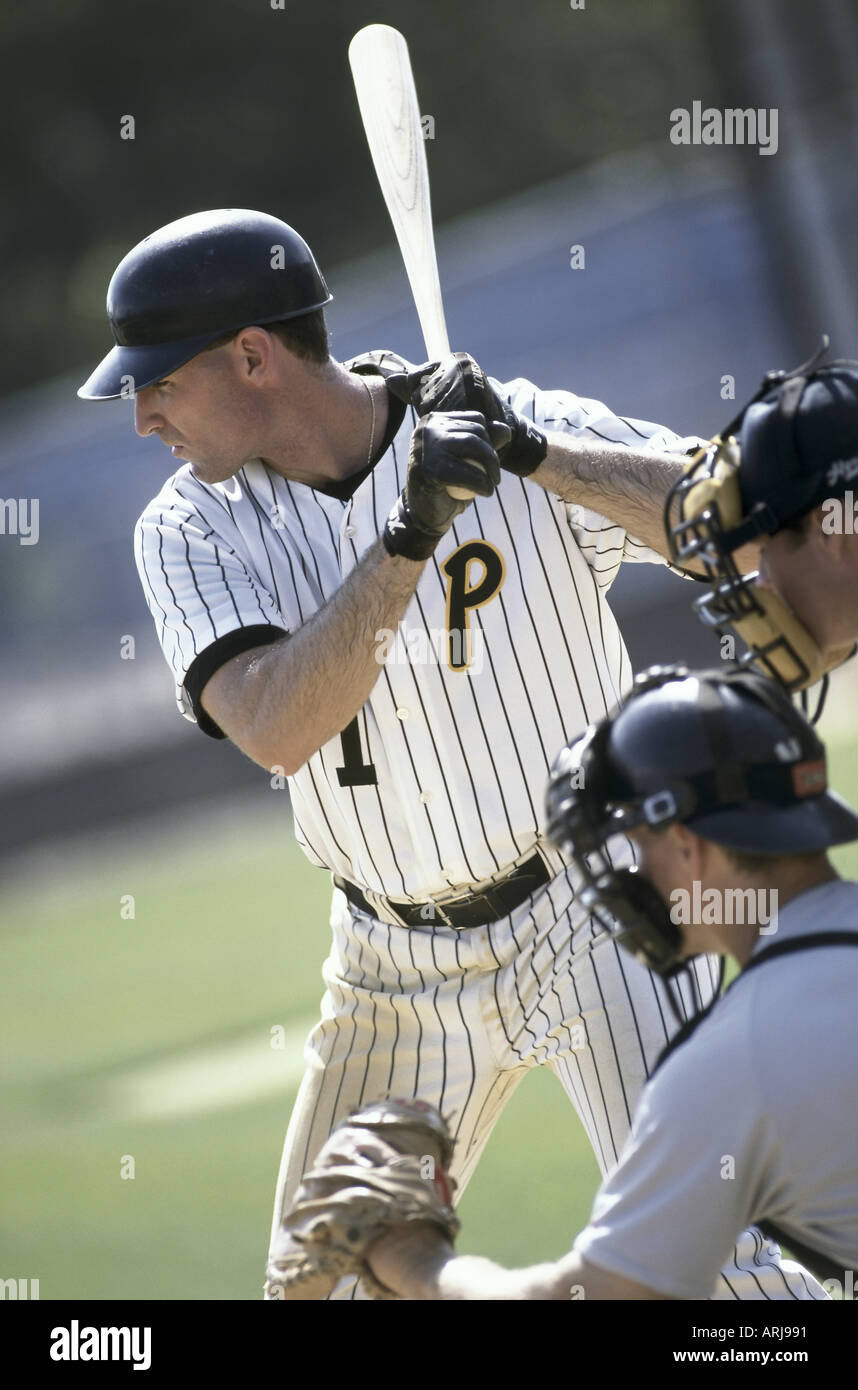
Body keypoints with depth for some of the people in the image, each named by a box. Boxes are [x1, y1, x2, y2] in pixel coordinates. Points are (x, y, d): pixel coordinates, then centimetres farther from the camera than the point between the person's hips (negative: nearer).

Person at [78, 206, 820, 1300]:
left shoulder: (522, 431, -14)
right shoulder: (192, 531, -7)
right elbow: (276, 729, -24)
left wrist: (533, 455, -34)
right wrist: (409, 537, -33)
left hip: (590, 918, -4)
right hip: (396, 964, 4)